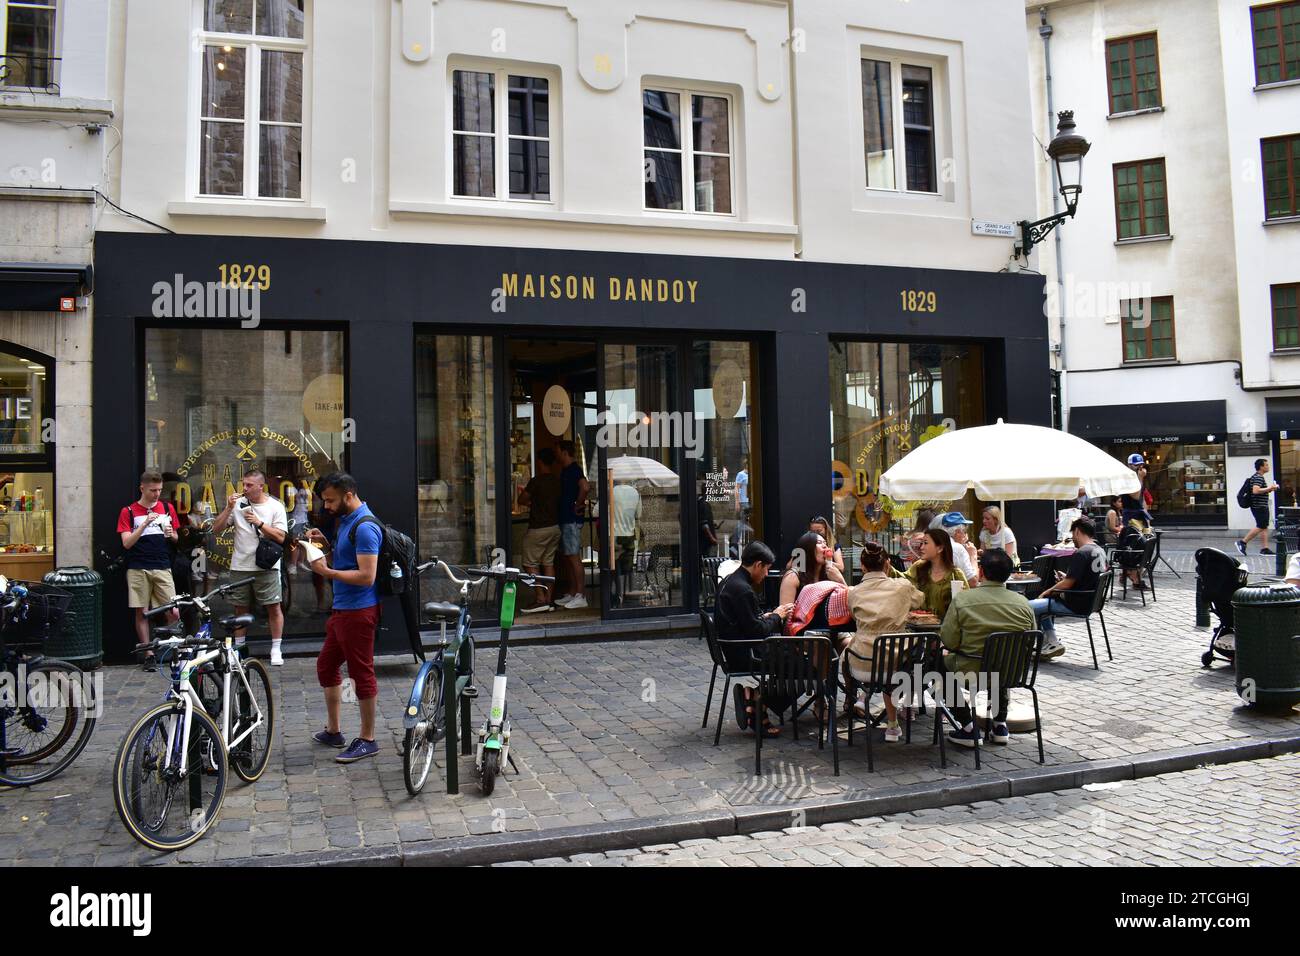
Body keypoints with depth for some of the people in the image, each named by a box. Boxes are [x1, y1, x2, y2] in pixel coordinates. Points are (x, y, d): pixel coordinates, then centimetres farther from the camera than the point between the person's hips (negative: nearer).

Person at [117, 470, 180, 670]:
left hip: (162, 568, 1)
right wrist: (145, 524, -17)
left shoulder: (167, 508, 10)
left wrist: (171, 534, -5)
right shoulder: (129, 512, 2)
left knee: (173, 613, -6)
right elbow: (127, 543, -6)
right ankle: (148, 655, 11)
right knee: (141, 612, 3)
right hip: (138, 569, -1)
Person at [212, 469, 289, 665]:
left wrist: (259, 523, -16)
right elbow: (216, 529, 3)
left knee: (273, 607, -2)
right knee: (240, 608, 11)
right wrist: (228, 508, -9)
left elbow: (281, 537, -8)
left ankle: (276, 649, 6)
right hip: (240, 566, 3)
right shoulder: (238, 504, 5)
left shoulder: (275, 507, -2)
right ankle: (238, 648, 22)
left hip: (266, 566, -3)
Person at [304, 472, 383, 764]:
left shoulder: (364, 527, -19)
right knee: (326, 666, 19)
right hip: (341, 609, 11)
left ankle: (367, 740, 10)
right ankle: (333, 731, 32)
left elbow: (366, 576, -24)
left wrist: (327, 572, -18)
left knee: (362, 674, -1)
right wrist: (325, 543, 5)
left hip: (358, 611, -11)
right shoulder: (345, 520, 12)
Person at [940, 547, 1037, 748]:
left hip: (972, 672, -4)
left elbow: (949, 643, -13)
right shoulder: (1023, 603, -6)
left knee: (941, 660, 24)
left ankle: (968, 727, 17)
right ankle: (1000, 725, 32)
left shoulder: (962, 600, -16)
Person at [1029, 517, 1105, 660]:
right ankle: (1050, 643, 19)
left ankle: (1053, 643, 3)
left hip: (1075, 605, -10)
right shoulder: (1100, 551, 7)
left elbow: (1068, 584, -20)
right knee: (1041, 605, 25)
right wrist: (1066, 577, 13)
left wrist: (1047, 592, -5)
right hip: (1090, 601, 10)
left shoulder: (1080, 554, -21)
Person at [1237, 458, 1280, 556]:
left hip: (1262, 507, 11)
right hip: (1259, 507, -11)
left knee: (1264, 527, 8)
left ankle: (1265, 548, 7)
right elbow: (1255, 491, -28)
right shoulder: (1258, 477, -15)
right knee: (1260, 527, -10)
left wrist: (1270, 489, 14)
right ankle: (1242, 542, -6)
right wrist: (1269, 488, -19)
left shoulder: (1260, 477, 19)